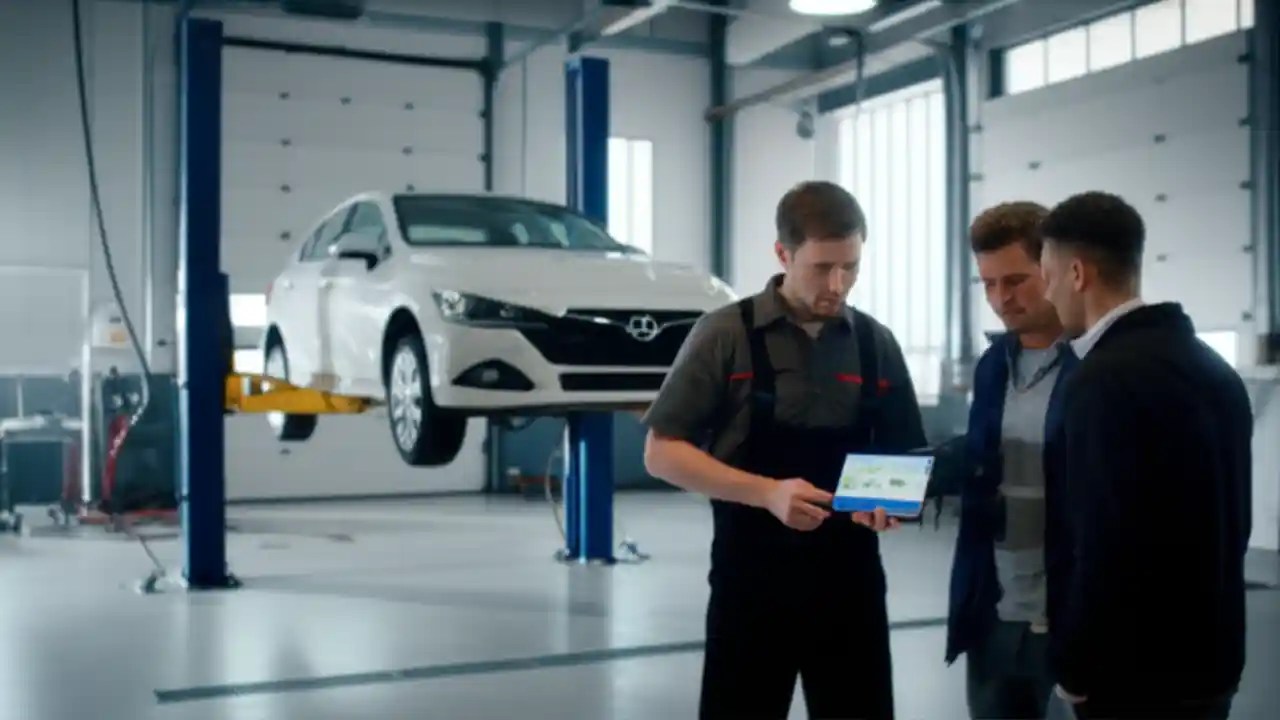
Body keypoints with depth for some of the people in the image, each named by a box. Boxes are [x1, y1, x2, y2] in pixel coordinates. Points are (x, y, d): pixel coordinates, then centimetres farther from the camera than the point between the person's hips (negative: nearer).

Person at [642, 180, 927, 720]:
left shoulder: (877, 345, 6)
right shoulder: (725, 335, -5)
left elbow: (903, 459, 15)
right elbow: (661, 452, -6)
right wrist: (767, 492, -18)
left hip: (850, 580, 3)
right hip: (750, 581, -3)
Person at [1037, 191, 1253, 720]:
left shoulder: (1107, 378, -20)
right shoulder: (1211, 367, 8)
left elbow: (1105, 544, -23)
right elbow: (1226, 519, 13)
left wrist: (1075, 666, -11)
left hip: (1137, 668, -8)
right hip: (1207, 656, 8)